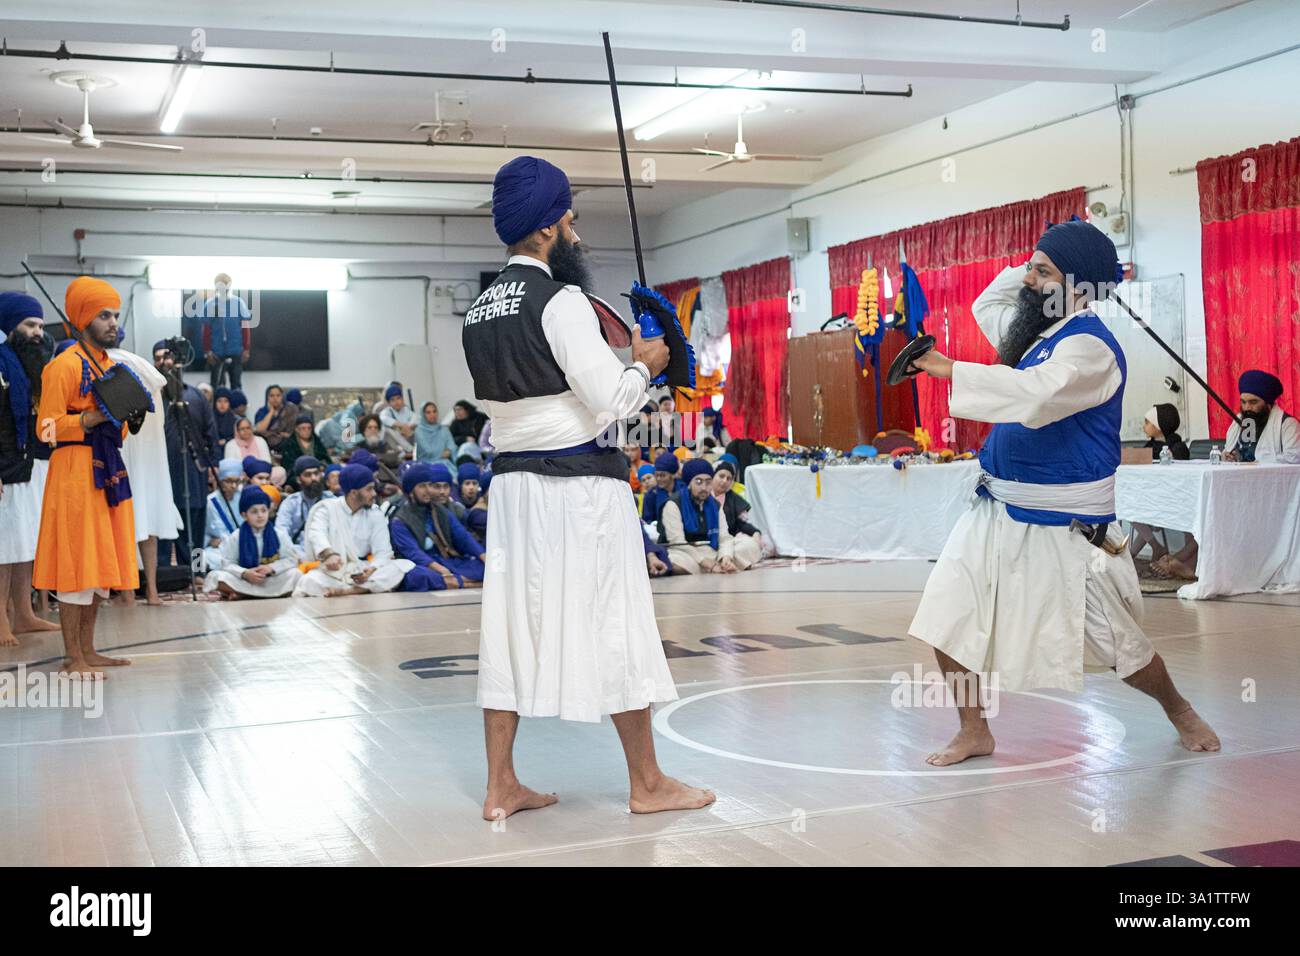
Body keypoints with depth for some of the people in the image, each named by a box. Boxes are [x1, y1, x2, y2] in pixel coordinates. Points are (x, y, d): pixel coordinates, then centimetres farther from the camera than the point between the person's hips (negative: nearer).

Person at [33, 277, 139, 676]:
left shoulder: (110, 365, 18)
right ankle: (73, 658, -2)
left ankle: (87, 651, 18)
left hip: (107, 470, 9)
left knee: (99, 561, 10)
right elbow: (48, 428, -13)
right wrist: (94, 418, -23)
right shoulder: (65, 365, -8)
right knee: (77, 561, -7)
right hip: (76, 471, -9)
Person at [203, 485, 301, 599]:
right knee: (216, 577, -24)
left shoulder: (278, 535, -1)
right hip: (244, 581, 0)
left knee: (295, 574, -27)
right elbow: (227, 563, -6)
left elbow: (291, 559, -4)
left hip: (273, 580, 0)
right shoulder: (235, 538, -2)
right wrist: (244, 573, -24)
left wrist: (271, 568, -21)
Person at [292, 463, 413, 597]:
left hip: (360, 573, 3)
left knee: (405, 566, -24)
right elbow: (317, 534, -18)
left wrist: (372, 570, -24)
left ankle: (345, 591, -35)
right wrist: (329, 554, -41)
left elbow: (382, 551, -1)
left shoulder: (375, 514, 8)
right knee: (309, 583, -36)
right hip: (329, 572, -3)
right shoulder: (326, 508, 1)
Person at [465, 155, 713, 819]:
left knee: (510, 624, 9)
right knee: (612, 626, 3)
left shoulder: (478, 312, 11)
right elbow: (611, 400, -16)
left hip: (511, 481, 8)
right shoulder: (560, 300, -14)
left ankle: (501, 787, 15)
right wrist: (646, 364, 3)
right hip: (579, 482, -8)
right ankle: (648, 783, 14)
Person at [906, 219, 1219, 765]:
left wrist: (952, 370, -37)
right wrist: (1031, 268, 10)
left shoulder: (1089, 347, -19)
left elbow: (1035, 395, -37)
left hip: (1061, 524, -7)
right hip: (999, 510, 8)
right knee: (947, 617, -4)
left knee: (1116, 643, 6)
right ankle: (973, 733, 12)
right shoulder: (1034, 328, 9)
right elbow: (987, 306, 27)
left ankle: (1179, 711, 36)